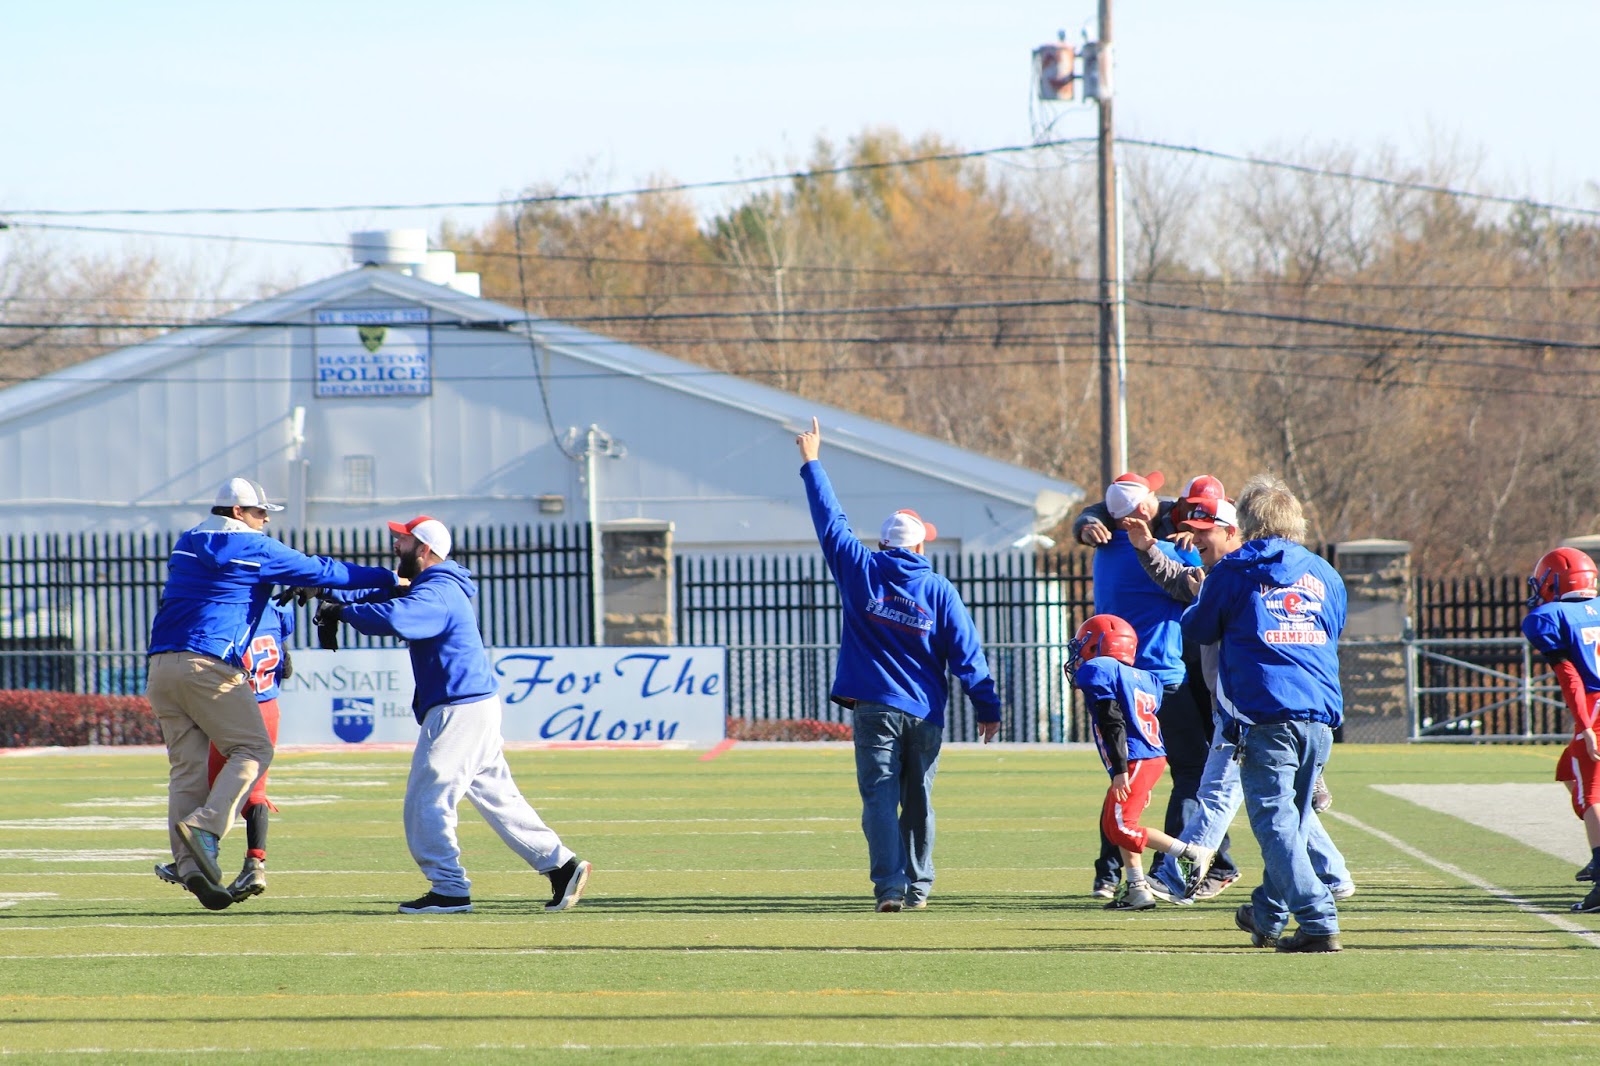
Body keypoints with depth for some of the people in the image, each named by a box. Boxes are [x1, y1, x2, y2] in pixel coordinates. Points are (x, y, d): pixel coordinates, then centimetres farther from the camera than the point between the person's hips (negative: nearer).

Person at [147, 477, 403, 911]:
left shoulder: (186, 545, 20)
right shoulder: (255, 549, 1)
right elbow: (318, 571, 5)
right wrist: (387, 578, 12)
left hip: (162, 665, 7)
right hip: (208, 664, -7)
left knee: (187, 767, 4)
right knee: (253, 748, 2)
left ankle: (190, 864, -6)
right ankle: (205, 825, -17)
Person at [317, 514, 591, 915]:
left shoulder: (436, 593, -17)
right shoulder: (432, 587, 17)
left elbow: (392, 617, -35)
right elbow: (383, 596, 18)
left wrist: (343, 611, -22)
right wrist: (332, 593, 3)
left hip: (459, 711, -10)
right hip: (477, 706, 10)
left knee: (427, 800, -5)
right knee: (497, 796, 13)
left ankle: (449, 890, -3)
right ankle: (560, 864, 11)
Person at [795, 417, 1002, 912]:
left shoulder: (861, 571, 0)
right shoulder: (940, 591, -2)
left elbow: (830, 520, 10)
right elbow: (967, 654, -3)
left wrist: (811, 463, 21)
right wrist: (987, 708, 4)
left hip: (875, 708, -1)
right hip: (925, 713, 1)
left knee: (880, 798, -6)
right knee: (918, 801, 13)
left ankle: (890, 884, -20)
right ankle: (918, 885, 15)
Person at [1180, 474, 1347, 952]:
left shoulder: (1234, 572, 2)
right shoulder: (1323, 574, 15)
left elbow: (1198, 629, 14)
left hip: (1267, 715, -5)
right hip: (1322, 715, 5)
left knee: (1275, 821, -6)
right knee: (1293, 819, 18)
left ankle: (1318, 923, -19)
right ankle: (1268, 915, 33)